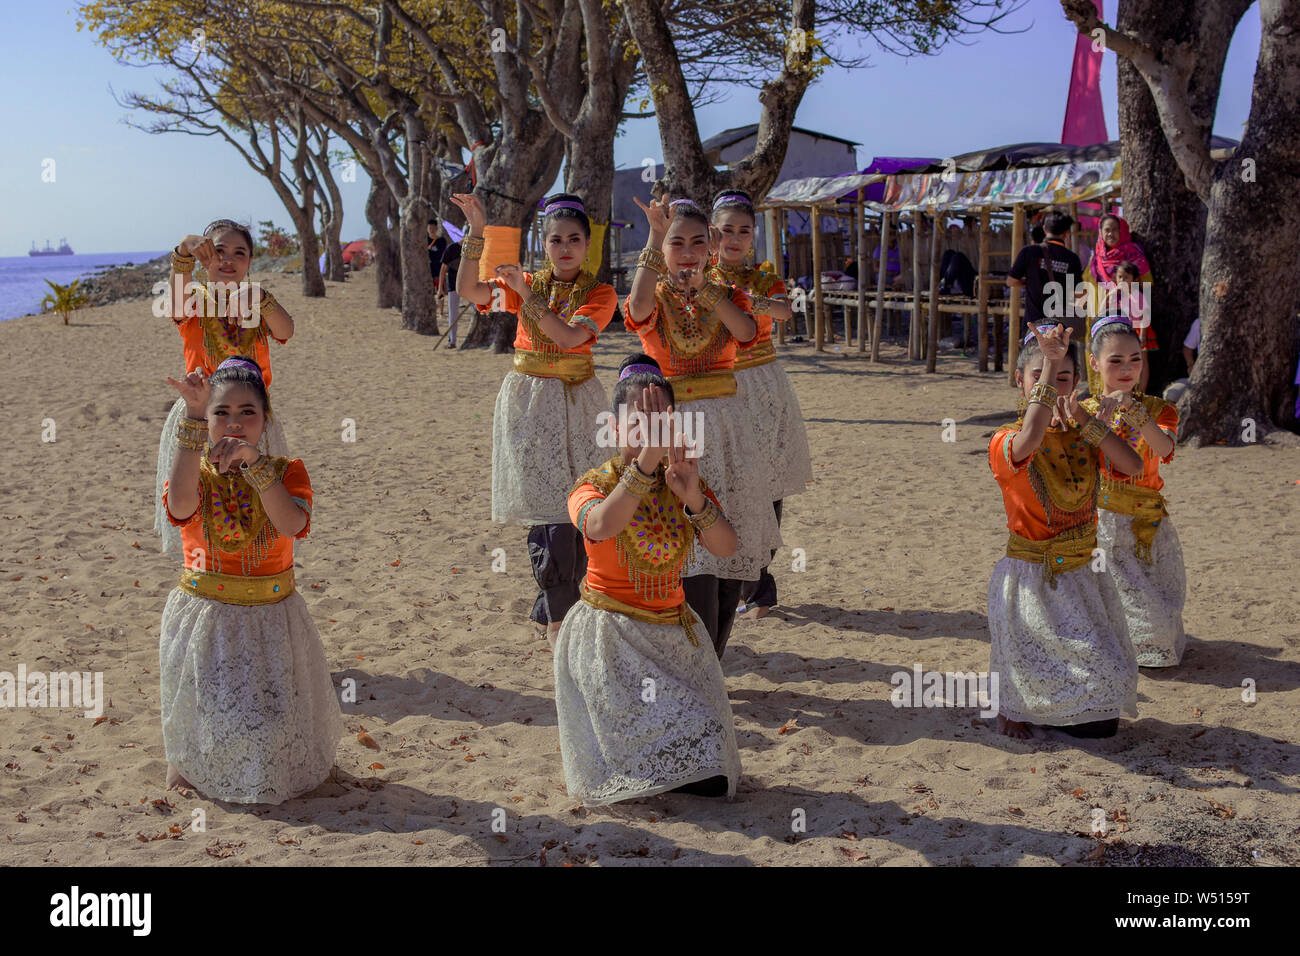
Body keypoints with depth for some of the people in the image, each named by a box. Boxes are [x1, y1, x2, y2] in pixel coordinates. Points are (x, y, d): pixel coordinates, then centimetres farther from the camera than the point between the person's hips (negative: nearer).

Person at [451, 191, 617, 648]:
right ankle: (559, 617, 2)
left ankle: (551, 609, 19)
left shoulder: (600, 294, 1)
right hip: (530, 401, 0)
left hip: (577, 403, 0)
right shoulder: (527, 283, 7)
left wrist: (529, 297, -19)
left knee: (581, 507, 1)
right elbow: (467, 290, -7)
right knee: (549, 511, -7)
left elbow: (568, 336, -17)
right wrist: (476, 231, -14)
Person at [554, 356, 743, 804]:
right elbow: (602, 526, -35)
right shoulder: (594, 485, -9)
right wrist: (646, 460, -46)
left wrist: (693, 498, -34)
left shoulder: (685, 483, 4)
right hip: (609, 642, -4)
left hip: (673, 635, 4)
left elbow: (725, 547, -14)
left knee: (712, 780, -2)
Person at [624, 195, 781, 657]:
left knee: (730, 550, 6)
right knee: (692, 555, -12)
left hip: (726, 424, 4)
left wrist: (703, 288, -15)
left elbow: (747, 331, -12)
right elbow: (639, 308, -24)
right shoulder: (656, 298, 2)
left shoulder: (726, 295, 10)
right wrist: (655, 238, -20)